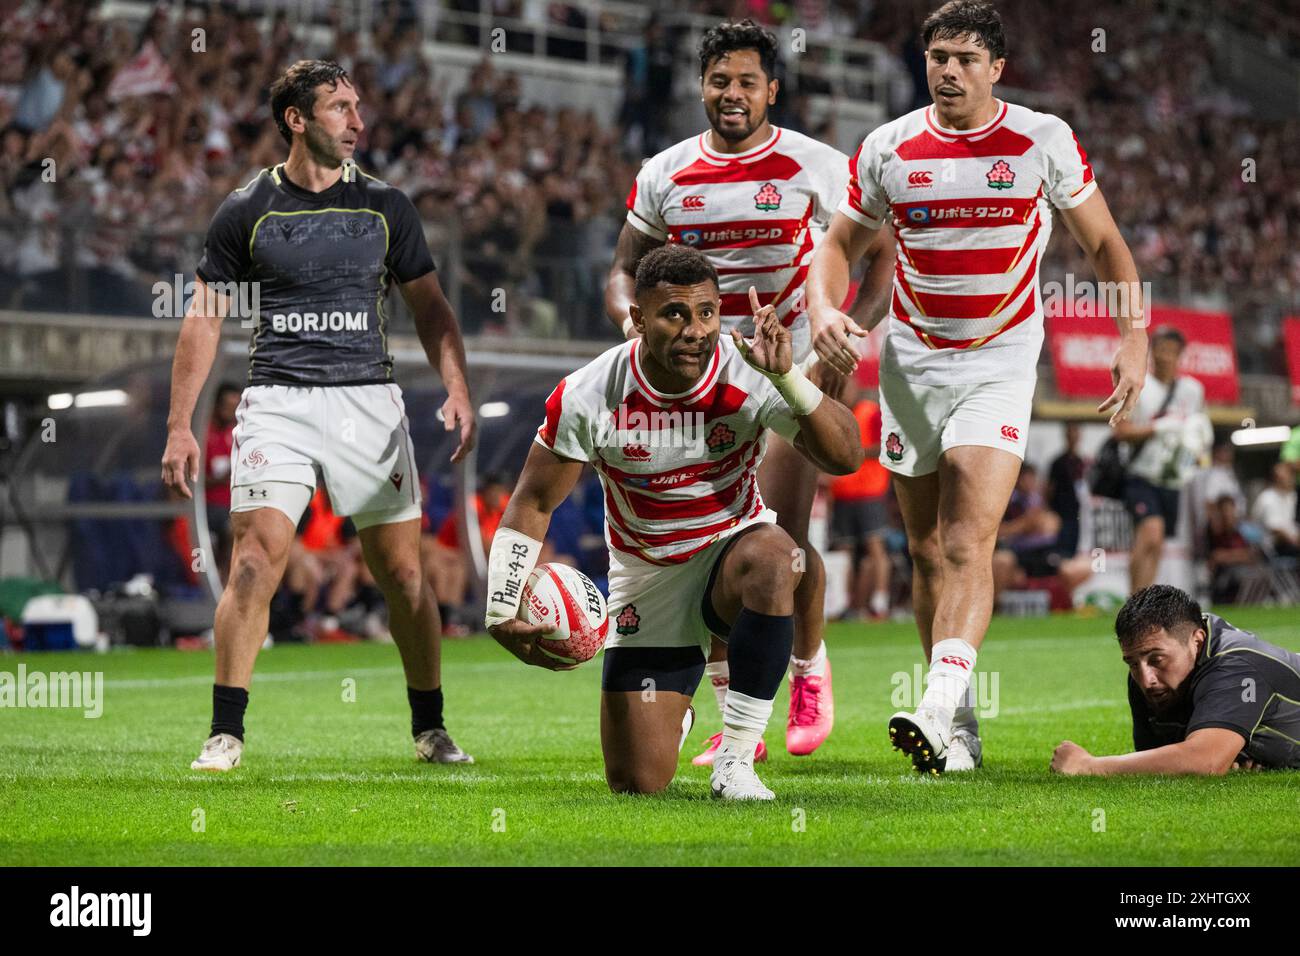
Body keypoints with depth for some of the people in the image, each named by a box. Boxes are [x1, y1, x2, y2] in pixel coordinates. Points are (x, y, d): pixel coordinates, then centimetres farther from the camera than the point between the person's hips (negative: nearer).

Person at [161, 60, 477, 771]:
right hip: (276, 401, -2)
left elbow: (428, 306, 14)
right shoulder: (247, 211, 3)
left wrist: (457, 389, -1)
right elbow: (204, 317, 7)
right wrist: (179, 425, 1)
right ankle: (225, 734, -6)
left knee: (401, 571, 3)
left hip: (368, 400, 2)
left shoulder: (384, 206, 8)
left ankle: (430, 729, 16)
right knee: (257, 560, -14)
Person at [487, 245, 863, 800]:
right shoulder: (588, 397, -17)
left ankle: (735, 758, -27)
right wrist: (503, 612, -15)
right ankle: (674, 716, 36)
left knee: (772, 557, -40)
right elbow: (533, 504, -6)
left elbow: (845, 457, -24)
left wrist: (787, 377, -38)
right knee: (636, 784, -5)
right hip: (646, 579, 1)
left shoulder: (748, 374, -18)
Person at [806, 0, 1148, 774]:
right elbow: (841, 244, 12)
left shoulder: (1044, 142, -3)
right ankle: (959, 733, 15)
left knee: (968, 544, -19)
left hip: (1001, 362, -3)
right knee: (928, 549, 6)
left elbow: (1104, 244, 6)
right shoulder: (888, 149, 2)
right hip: (911, 362, 3)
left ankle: (938, 710, -30)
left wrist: (1135, 336, -4)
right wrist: (825, 307, -8)